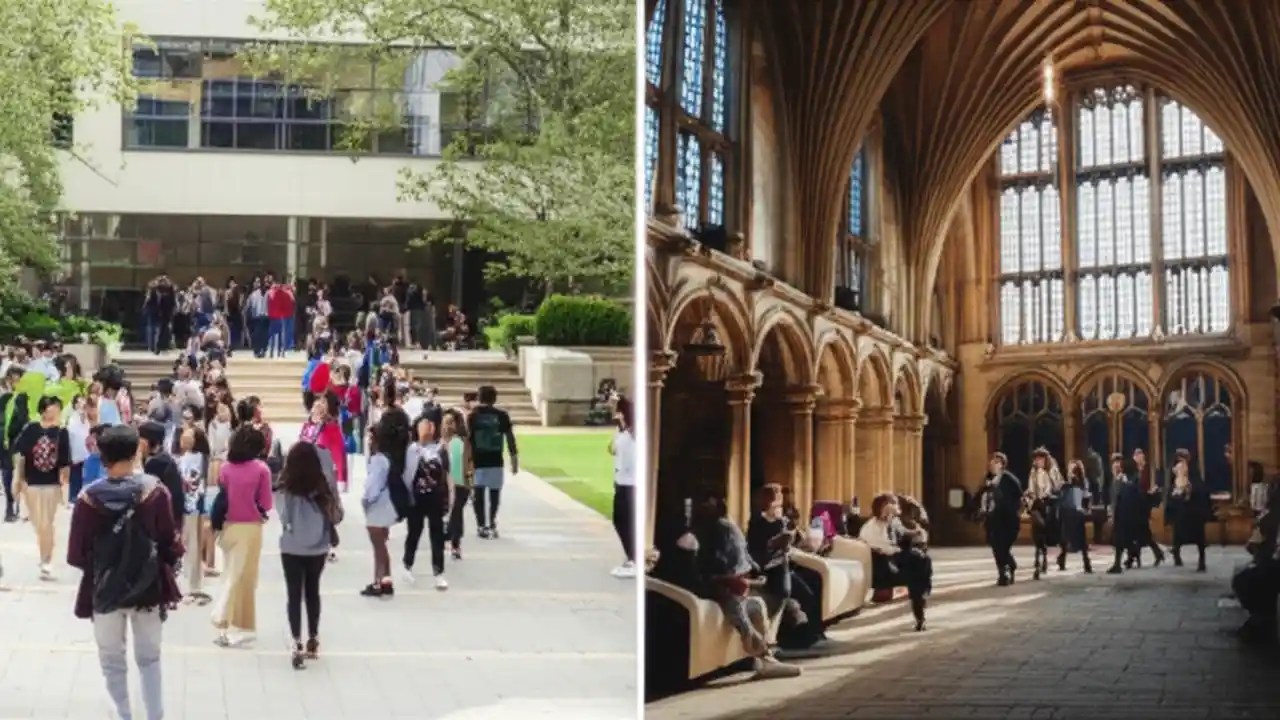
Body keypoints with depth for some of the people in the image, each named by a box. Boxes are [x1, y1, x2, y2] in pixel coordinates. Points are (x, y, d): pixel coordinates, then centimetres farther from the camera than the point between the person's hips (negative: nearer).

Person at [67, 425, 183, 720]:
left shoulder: (89, 497, -12)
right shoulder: (155, 491, -12)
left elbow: (77, 552, -6)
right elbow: (169, 541, -6)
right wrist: (166, 565, 14)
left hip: (104, 587, -1)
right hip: (148, 585, 1)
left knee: (112, 659, 16)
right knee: (149, 657, 16)